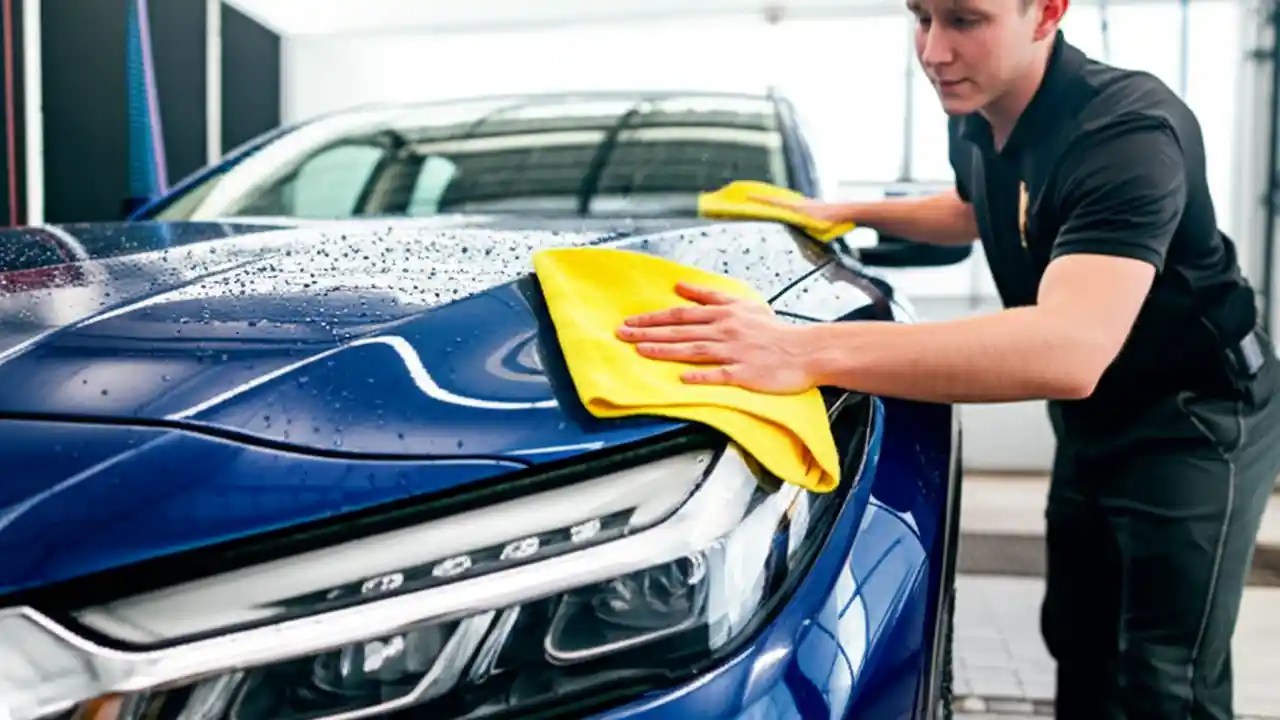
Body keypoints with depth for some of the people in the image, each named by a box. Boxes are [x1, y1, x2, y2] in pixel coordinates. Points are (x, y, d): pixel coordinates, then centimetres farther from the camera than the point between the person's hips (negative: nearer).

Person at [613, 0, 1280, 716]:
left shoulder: (1130, 131, -33)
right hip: (1094, 418, 8)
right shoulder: (974, 118, -5)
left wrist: (807, 352, -58)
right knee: (1077, 640, 19)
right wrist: (849, 211, 9)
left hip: (1197, 417, -8)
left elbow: (1072, 349, -50)